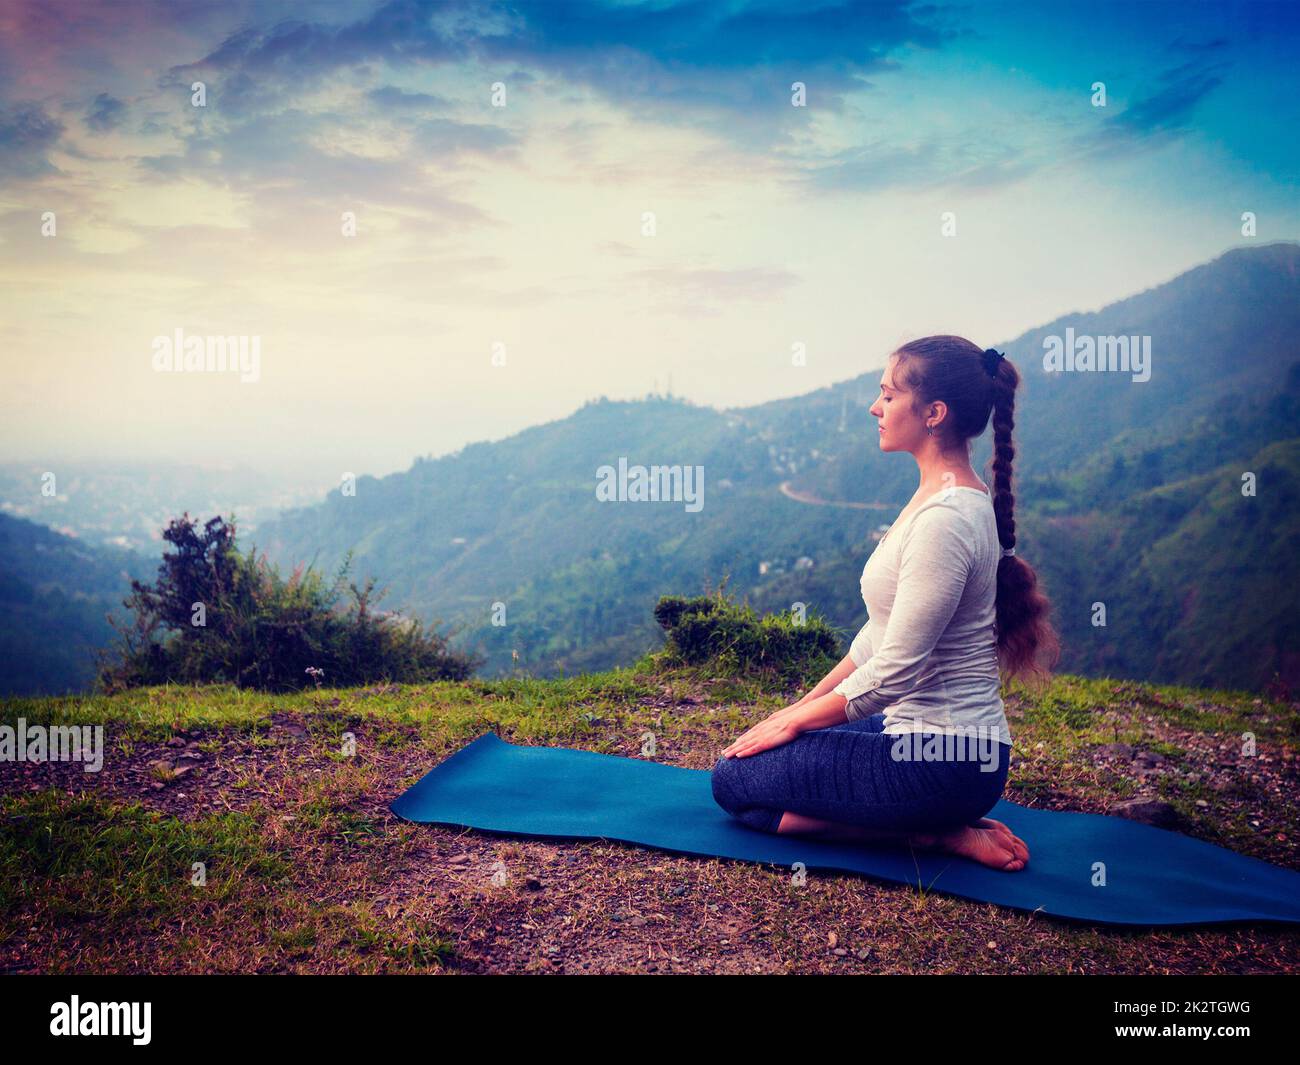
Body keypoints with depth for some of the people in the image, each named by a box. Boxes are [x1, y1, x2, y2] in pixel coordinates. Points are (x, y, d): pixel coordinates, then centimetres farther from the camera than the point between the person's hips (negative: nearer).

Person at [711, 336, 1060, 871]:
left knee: (734, 779, -2)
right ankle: (943, 820, 11)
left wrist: (795, 722, -8)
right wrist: (800, 707, 12)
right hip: (925, 731, 10)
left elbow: (891, 673, -23)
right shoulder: (940, 497, 7)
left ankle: (932, 833, -4)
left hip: (943, 760, -10)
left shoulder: (946, 518, -24)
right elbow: (882, 633, 14)